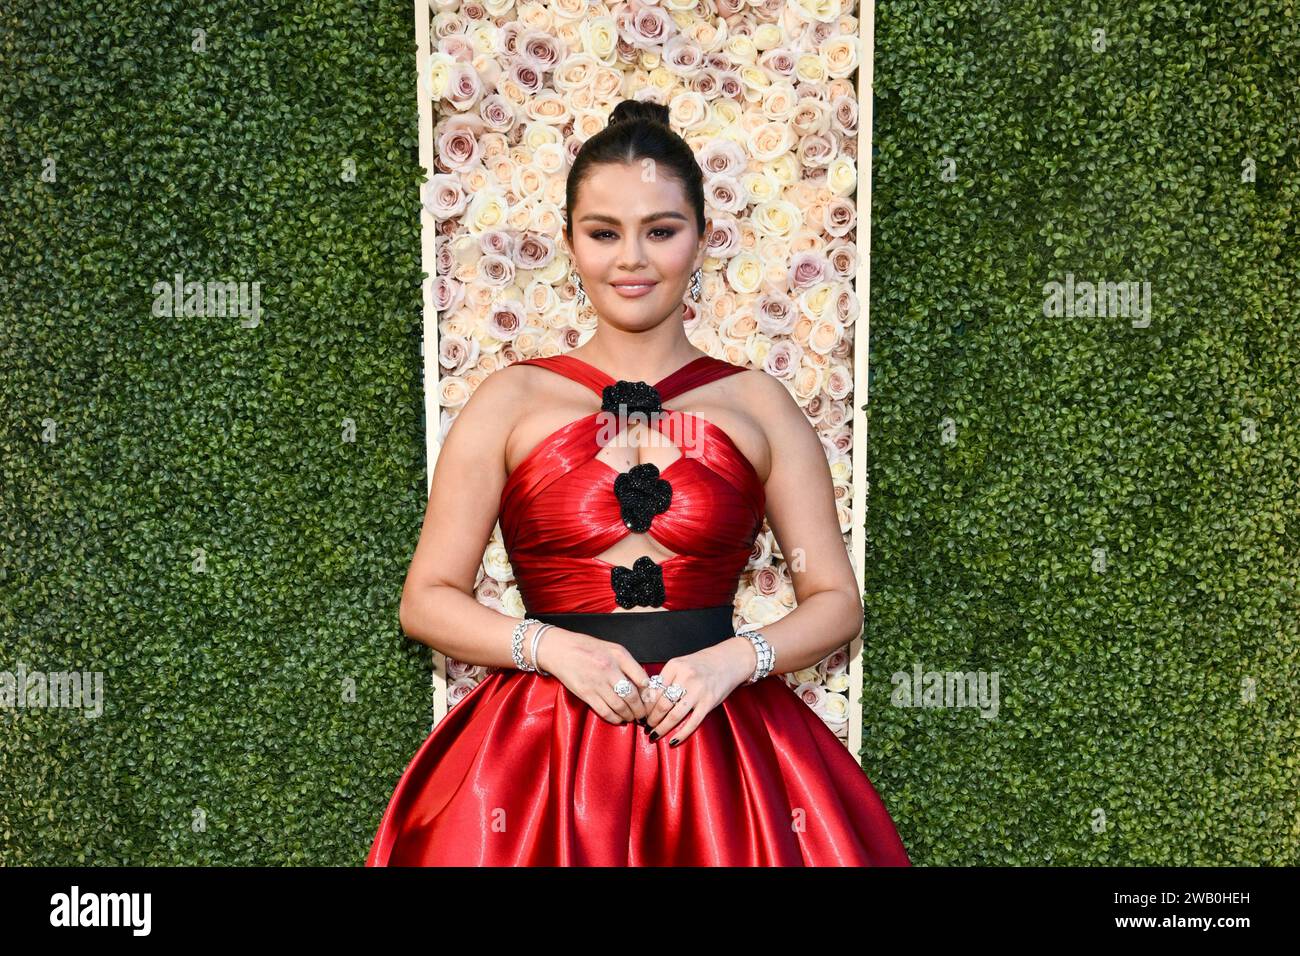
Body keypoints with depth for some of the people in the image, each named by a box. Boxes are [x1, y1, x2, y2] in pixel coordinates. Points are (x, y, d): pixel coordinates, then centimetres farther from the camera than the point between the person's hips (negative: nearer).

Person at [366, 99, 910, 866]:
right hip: (546, 747, 0)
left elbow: (837, 602, 6)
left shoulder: (757, 404, 5)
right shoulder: (511, 400, 3)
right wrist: (552, 646, -12)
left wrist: (736, 658, -11)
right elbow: (428, 599, 3)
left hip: (719, 739, 1)